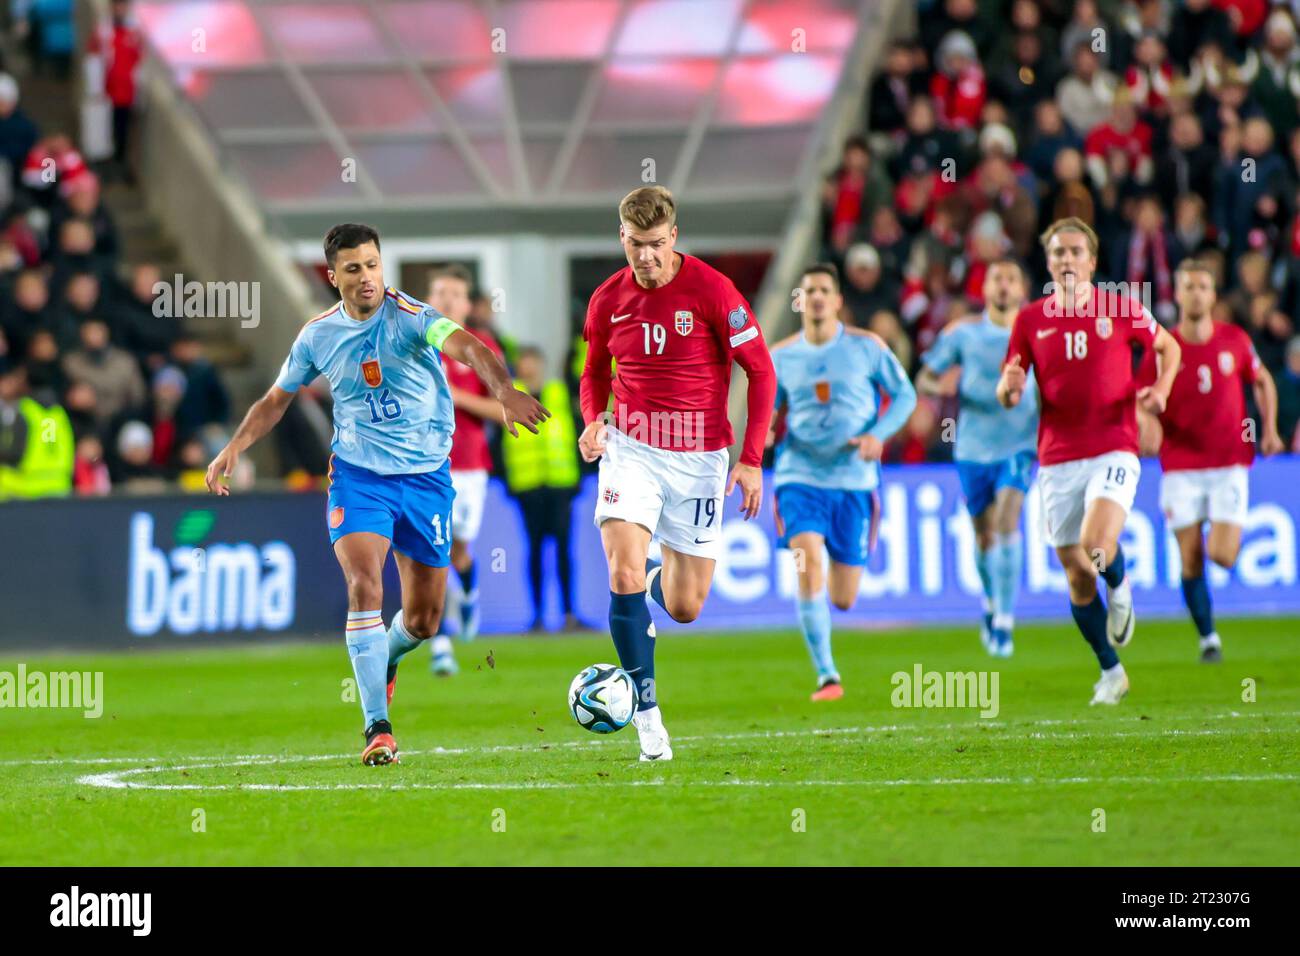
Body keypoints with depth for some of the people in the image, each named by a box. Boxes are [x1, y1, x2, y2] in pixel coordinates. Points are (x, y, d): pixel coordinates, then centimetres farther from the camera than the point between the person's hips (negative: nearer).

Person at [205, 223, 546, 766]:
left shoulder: (410, 317, -13)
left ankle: (386, 658, 45)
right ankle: (377, 729, -21)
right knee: (364, 586, -22)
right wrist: (234, 448, 1)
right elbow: (276, 400, 15)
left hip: (426, 476, -1)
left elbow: (466, 347, -33)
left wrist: (505, 391, -53)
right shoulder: (318, 336, -1)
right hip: (358, 473, 1)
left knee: (423, 620, 7)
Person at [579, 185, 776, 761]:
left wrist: (752, 459, -9)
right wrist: (593, 422, -3)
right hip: (631, 449, 1)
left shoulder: (712, 291, -11)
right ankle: (647, 715, -10)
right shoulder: (608, 300, 0)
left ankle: (664, 576, 43)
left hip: (699, 455, -1)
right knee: (624, 573, -21)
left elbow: (761, 371, -4)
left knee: (684, 608, 3)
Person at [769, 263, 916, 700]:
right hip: (800, 477, 0)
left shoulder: (867, 347, 0)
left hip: (854, 479, 0)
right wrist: (766, 431, -11)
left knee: (843, 600, 3)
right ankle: (826, 676, -17)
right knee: (808, 565, -24)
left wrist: (878, 435, -12)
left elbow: (904, 394, 5)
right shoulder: (781, 356, 4)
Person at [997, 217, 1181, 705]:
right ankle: (1111, 671, 21)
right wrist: (1010, 388, -15)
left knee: (1097, 547, -26)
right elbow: (1007, 394, 9)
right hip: (1057, 459, 3)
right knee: (1078, 578, 4)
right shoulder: (1030, 320, 5)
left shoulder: (1121, 310, 1)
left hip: (1113, 452, -3)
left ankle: (1119, 589, 10)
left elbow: (1168, 347, 17)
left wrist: (1161, 388, -2)